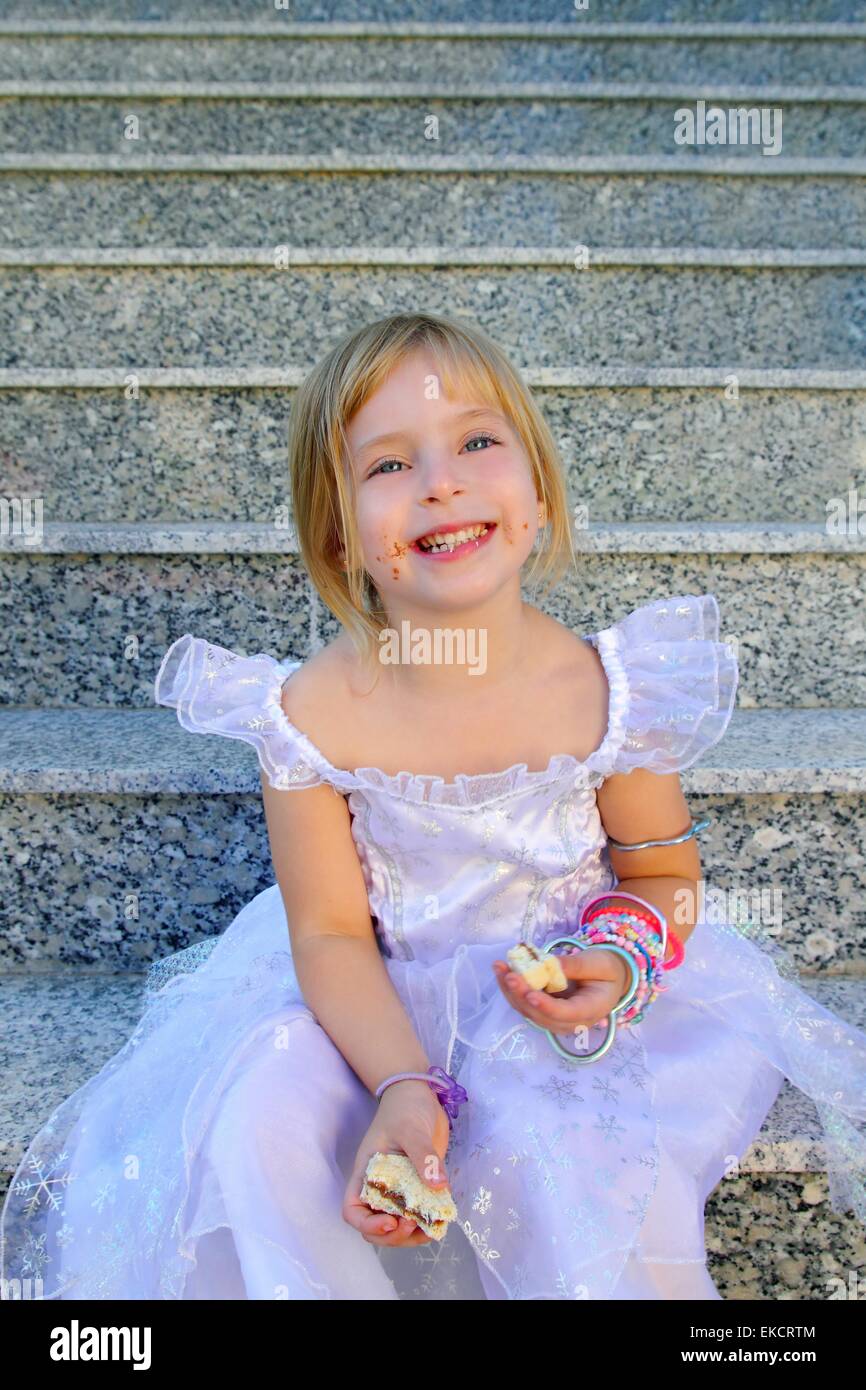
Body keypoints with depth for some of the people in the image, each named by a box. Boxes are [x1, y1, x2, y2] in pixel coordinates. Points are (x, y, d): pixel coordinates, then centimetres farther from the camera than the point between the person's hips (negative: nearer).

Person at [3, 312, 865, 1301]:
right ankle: (303, 1284, 10)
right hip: (374, 1002, 1)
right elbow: (331, 933, -13)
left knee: (573, 1155, -25)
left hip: (559, 993, 0)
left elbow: (663, 870, -1)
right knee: (251, 1131, -20)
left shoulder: (606, 690, -18)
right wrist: (404, 1087, -27)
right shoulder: (311, 716, -20)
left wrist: (622, 958, -23)